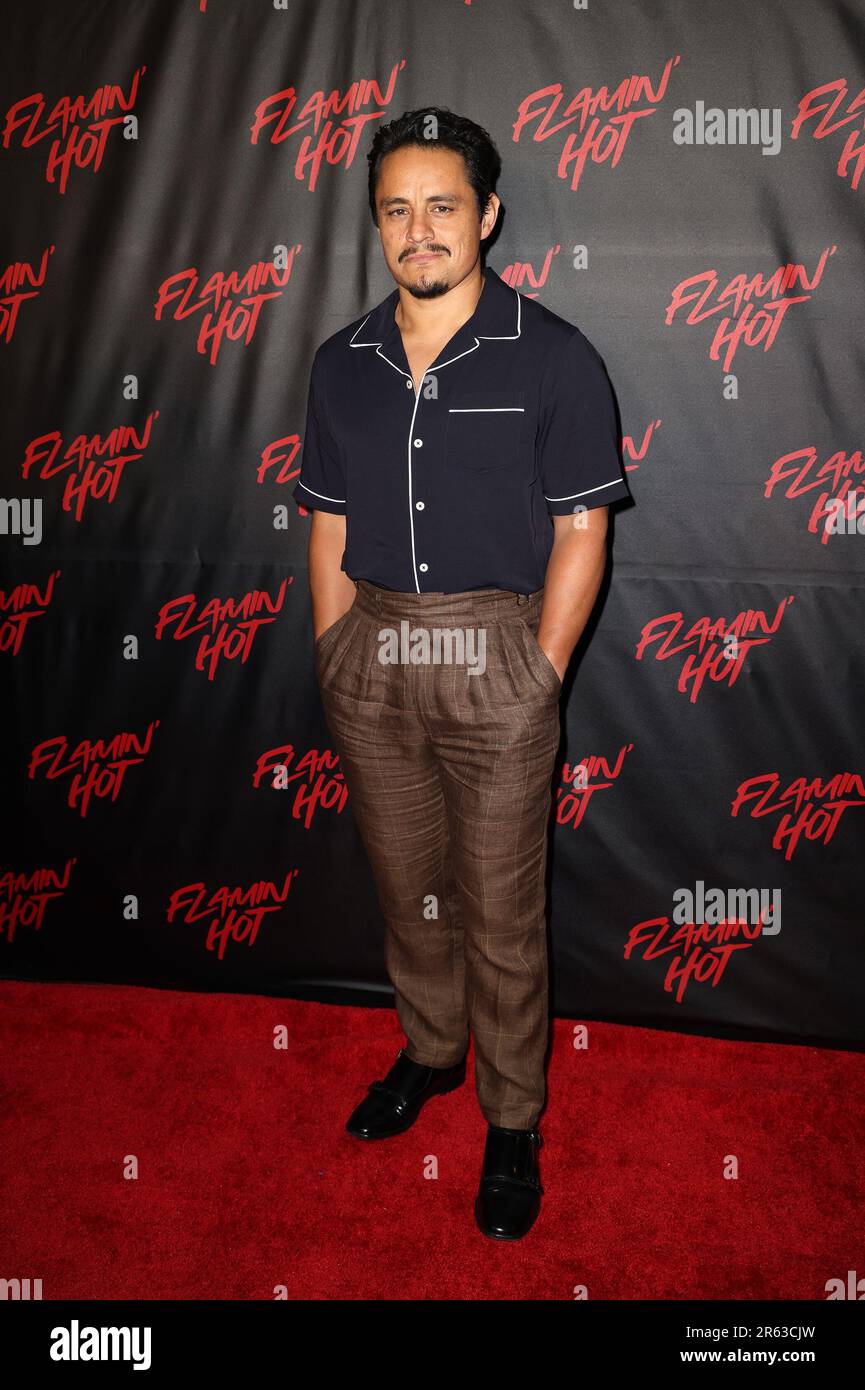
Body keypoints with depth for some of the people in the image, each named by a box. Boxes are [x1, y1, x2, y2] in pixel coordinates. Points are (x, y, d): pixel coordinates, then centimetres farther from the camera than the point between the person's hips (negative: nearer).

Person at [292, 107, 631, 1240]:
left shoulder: (553, 358, -5)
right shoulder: (343, 364, 8)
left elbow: (580, 536, -6)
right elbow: (330, 528, 11)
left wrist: (537, 680, -9)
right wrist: (337, 662, 6)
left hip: (496, 658, -4)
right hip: (371, 664, 4)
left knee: (501, 914, 6)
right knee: (407, 887, 19)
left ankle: (512, 1123, 26)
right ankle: (430, 1052, 43)